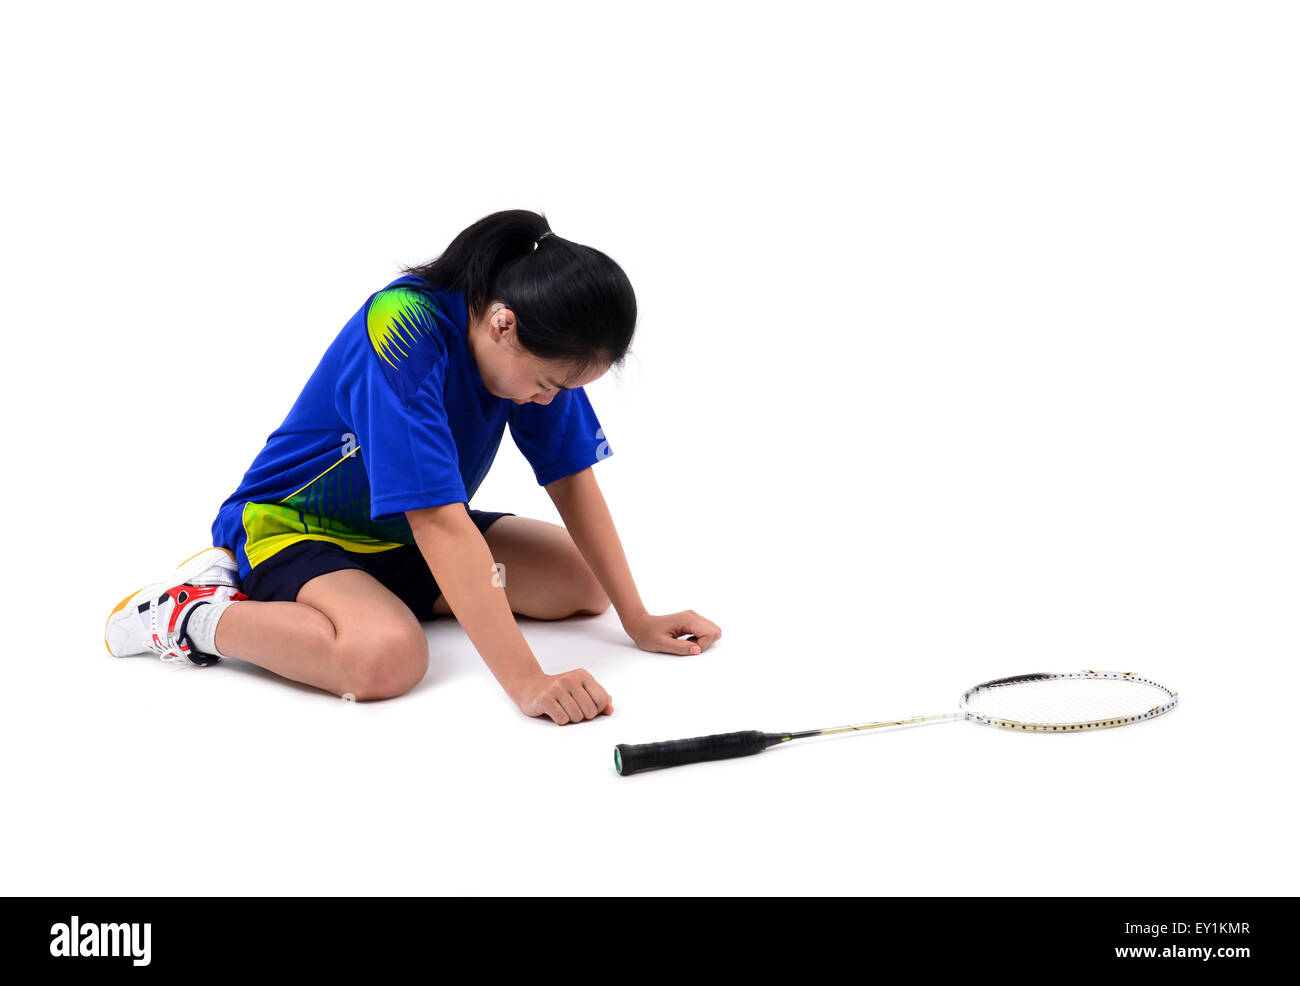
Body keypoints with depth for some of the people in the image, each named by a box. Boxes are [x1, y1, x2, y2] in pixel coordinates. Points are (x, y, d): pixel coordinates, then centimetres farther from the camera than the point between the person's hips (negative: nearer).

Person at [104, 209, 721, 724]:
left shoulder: (535, 346, -12)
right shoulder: (403, 330, -34)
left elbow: (573, 480, -5)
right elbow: (439, 522, -40)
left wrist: (639, 620, -10)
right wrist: (526, 682, -43)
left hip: (405, 539, 8)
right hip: (292, 528, -8)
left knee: (584, 584, -2)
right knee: (388, 656, -36)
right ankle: (195, 613, -11)